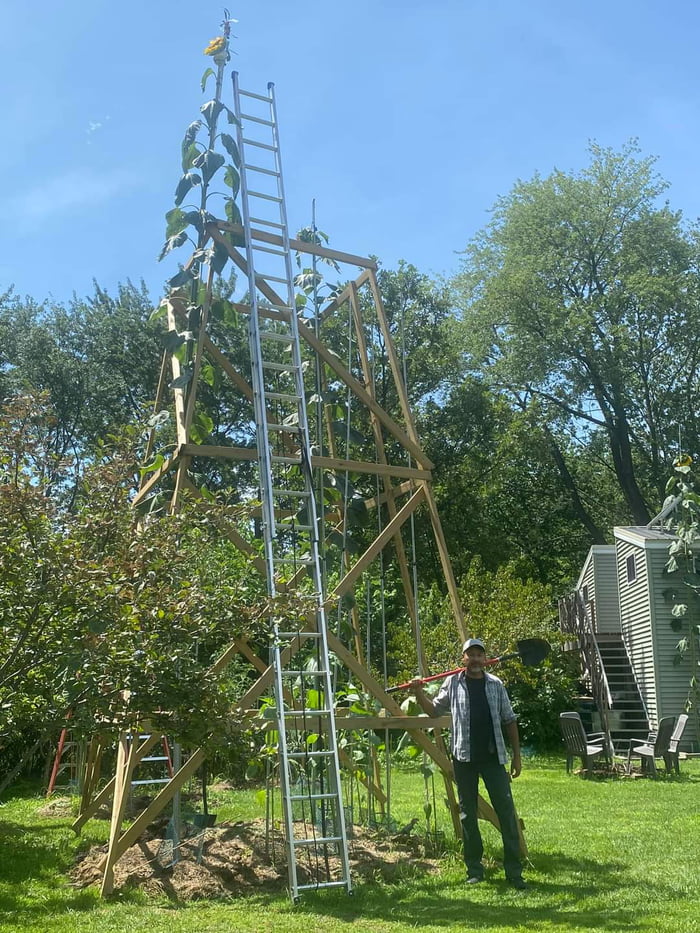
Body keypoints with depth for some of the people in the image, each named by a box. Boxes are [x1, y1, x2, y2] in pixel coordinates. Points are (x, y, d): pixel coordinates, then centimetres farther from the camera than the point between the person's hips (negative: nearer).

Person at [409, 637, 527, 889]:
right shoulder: (453, 683, 4)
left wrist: (516, 754, 9)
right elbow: (434, 710, 12)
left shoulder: (495, 684, 6)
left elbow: (509, 720, 11)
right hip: (464, 758, 0)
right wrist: (419, 694, -6)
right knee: (467, 814, 7)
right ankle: (474, 870, 18)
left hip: (493, 757, 0)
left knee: (506, 811, -2)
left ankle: (514, 871, 5)